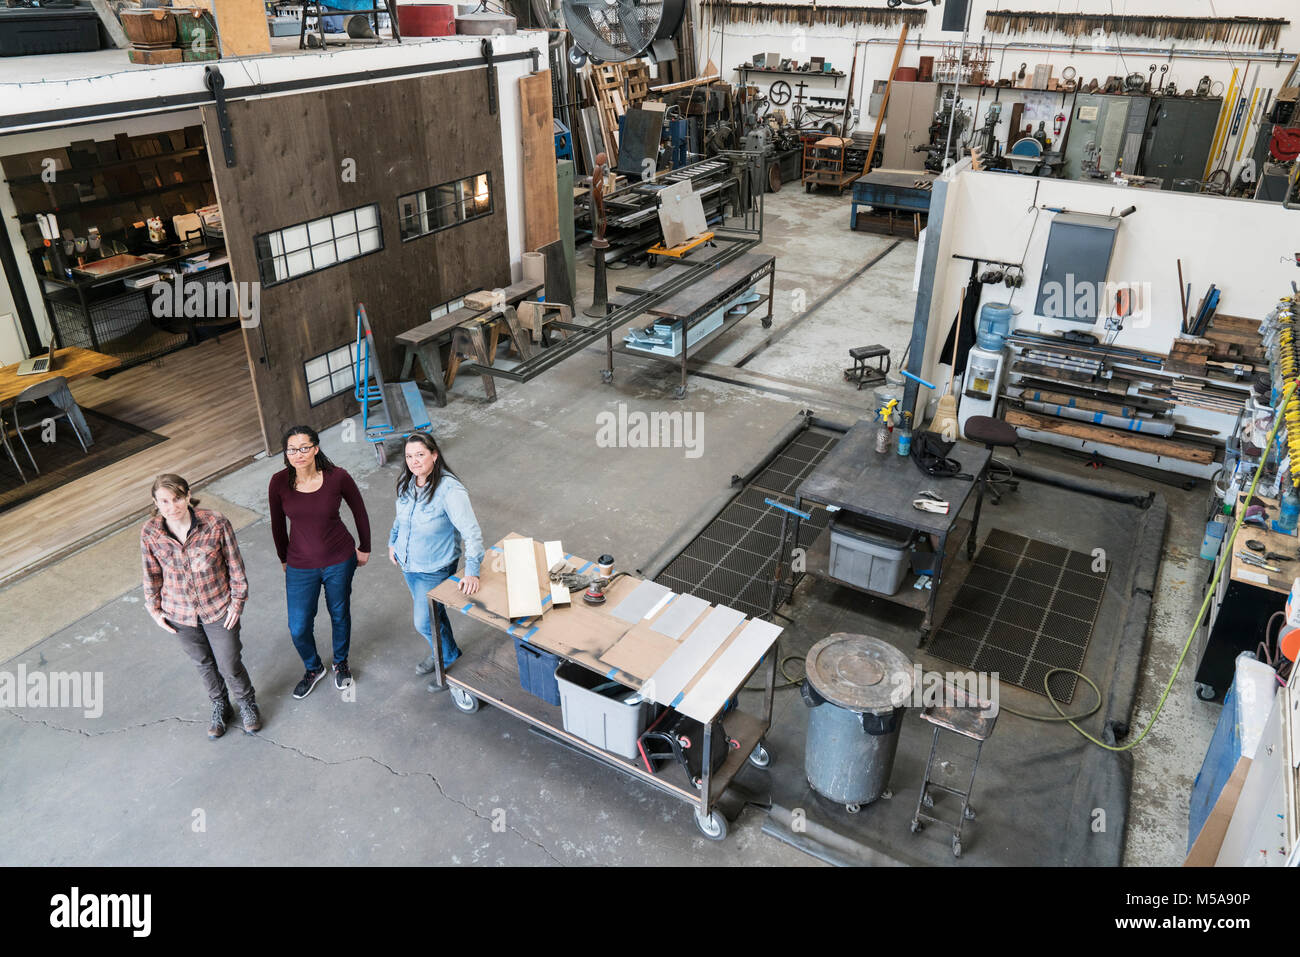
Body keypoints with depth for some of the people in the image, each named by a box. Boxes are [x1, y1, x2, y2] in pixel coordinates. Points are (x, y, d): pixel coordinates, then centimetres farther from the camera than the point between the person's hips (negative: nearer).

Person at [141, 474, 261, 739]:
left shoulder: (216, 523, -24)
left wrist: (237, 601, -7)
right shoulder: (150, 533, -16)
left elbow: (235, 565, -11)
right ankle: (219, 706, 49)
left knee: (229, 665, 9)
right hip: (180, 613, 2)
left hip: (219, 608, -2)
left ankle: (247, 703, 41)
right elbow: (152, 573, 0)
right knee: (204, 663, 22)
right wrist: (154, 608, 5)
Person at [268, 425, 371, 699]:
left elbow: (359, 512, -2)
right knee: (298, 628, 6)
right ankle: (313, 669, 38)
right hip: (300, 566, 1)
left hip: (339, 561, -1)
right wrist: (284, 559, 12)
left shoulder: (337, 477, -18)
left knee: (339, 614, 19)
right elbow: (278, 524, 2)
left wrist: (364, 548, 8)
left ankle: (341, 663, 47)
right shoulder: (279, 482, -14)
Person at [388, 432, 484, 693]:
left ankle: (448, 659, 31)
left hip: (435, 569, -6)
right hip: (408, 563, 6)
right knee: (431, 612, 24)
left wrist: (472, 571, -38)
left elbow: (471, 532, -33)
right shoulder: (406, 483, -7)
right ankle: (441, 652, 48)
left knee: (425, 622, 5)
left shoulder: (449, 490, -30)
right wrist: (393, 542, 19)